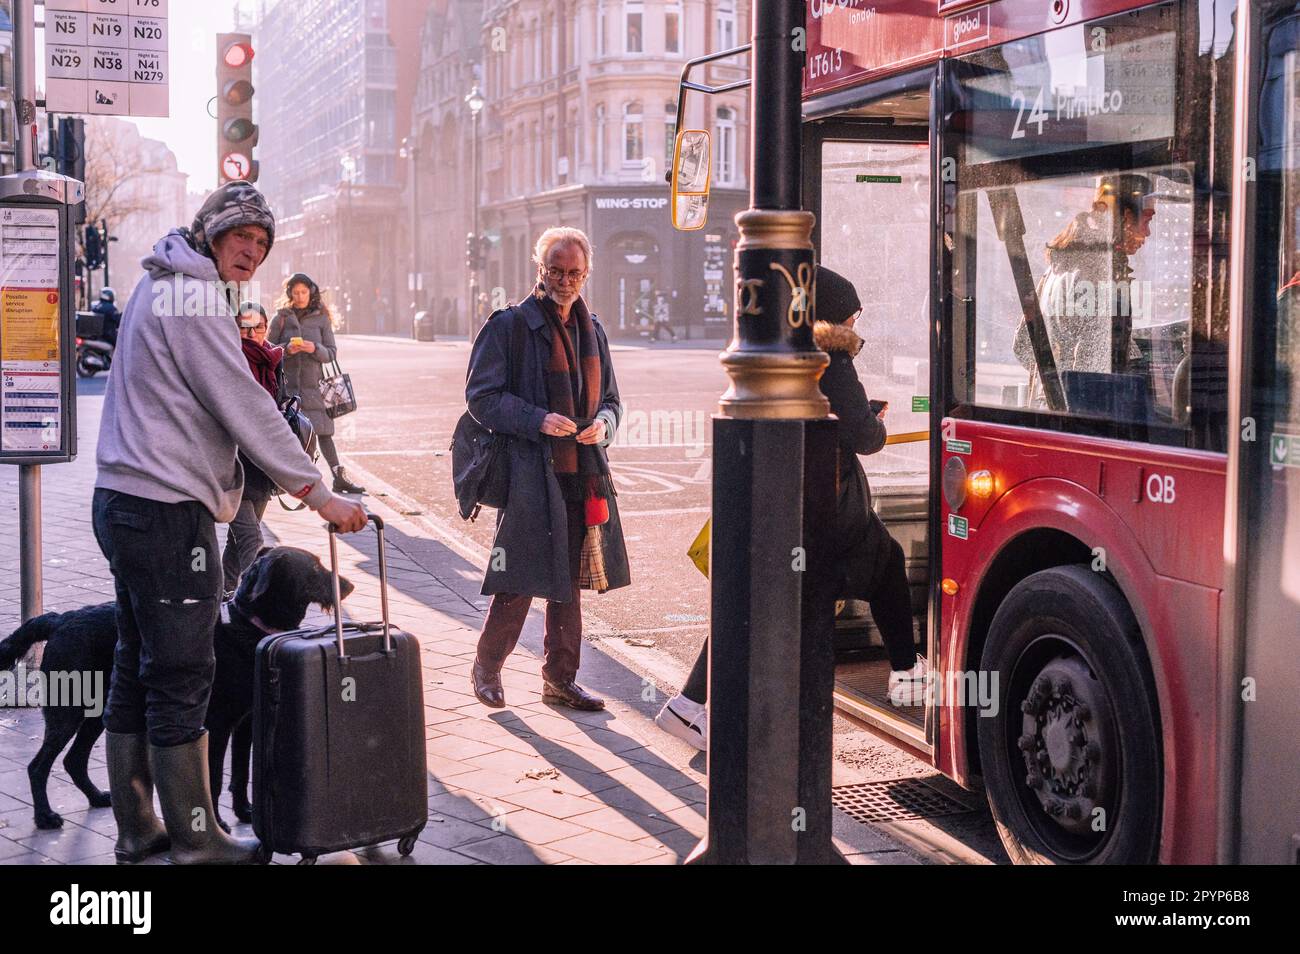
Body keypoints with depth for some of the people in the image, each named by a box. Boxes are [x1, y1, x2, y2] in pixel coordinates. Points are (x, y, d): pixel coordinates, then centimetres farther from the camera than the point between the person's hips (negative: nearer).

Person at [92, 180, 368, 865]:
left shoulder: (158, 287, 20)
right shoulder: (195, 295, -13)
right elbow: (244, 406, -18)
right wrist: (318, 493, -17)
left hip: (124, 502, 11)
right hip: (167, 509, -11)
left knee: (136, 671, 13)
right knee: (182, 678, -4)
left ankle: (137, 830, 22)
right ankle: (195, 839, 4)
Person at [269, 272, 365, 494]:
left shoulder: (322, 319, 9)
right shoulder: (281, 318, 6)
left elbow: (332, 353, 6)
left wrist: (315, 349, -13)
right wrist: (287, 349, -13)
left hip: (314, 384, 1)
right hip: (287, 383, -1)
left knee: (323, 430, -3)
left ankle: (339, 475, 0)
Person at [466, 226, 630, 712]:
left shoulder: (591, 330, 15)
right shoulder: (510, 325, -4)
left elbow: (609, 399, 22)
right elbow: (482, 395, -7)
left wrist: (603, 424, -1)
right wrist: (538, 420, -19)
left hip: (582, 473, 6)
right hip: (529, 472, -6)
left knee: (569, 581, 12)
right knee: (518, 582, -4)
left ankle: (560, 677, 23)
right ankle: (486, 668, 16)